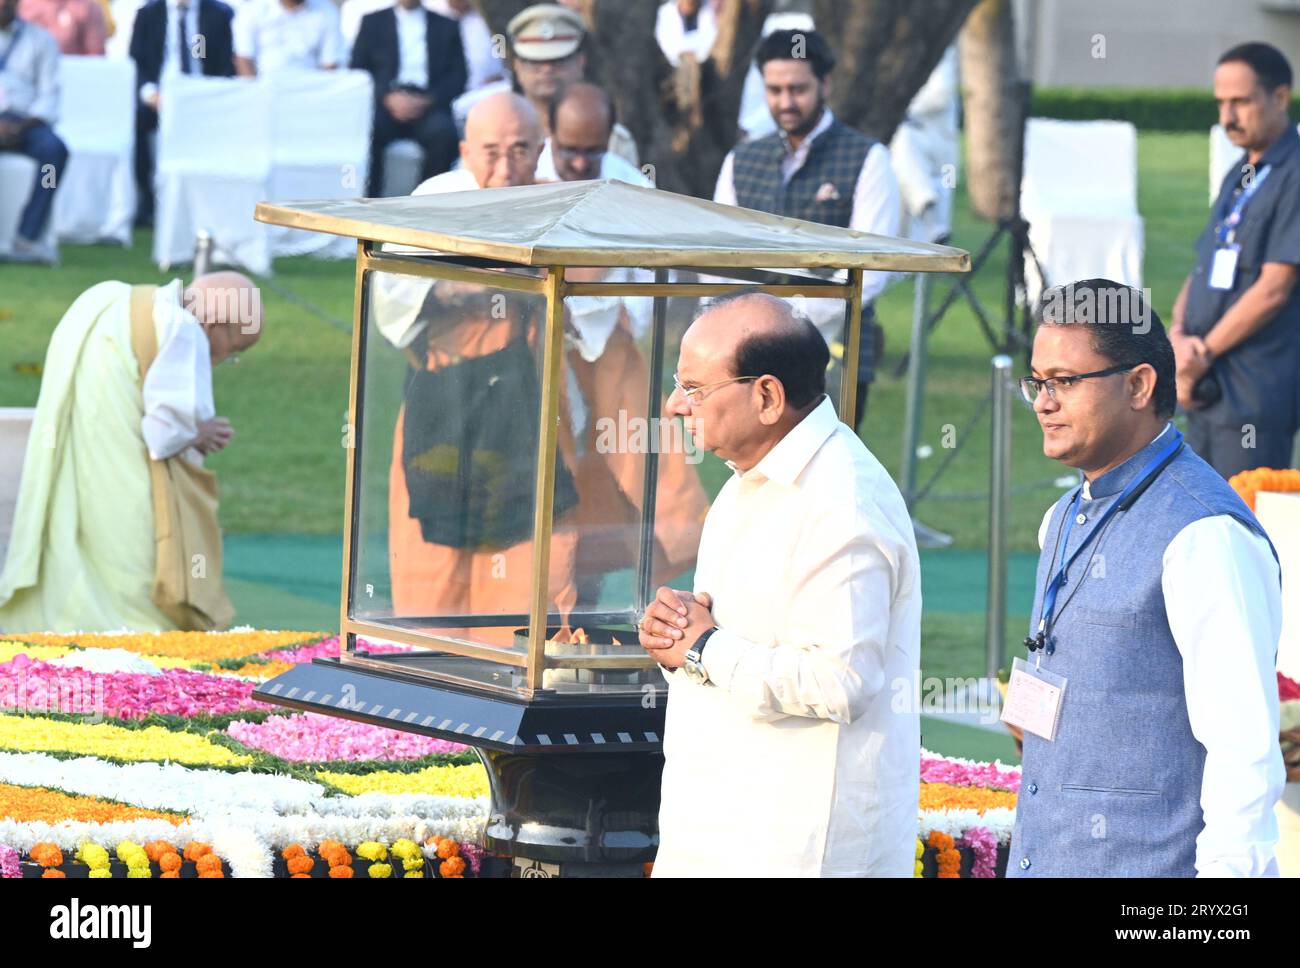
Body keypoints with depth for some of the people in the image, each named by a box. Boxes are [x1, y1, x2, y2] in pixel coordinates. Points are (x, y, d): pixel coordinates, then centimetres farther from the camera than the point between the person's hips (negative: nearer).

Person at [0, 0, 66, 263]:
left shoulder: (40, 39, 17)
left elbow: (49, 96, 7)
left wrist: (21, 127, -13)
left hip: (23, 121, 1)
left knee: (54, 149, -33)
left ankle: (27, 238, -35)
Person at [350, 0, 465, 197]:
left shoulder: (446, 26, 19)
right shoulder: (373, 22, 18)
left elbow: (458, 77, 9)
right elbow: (357, 70, 8)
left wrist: (427, 101, -10)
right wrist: (388, 97, -11)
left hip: (427, 105, 0)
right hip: (386, 103, 0)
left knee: (443, 132, -33)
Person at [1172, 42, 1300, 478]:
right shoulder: (1239, 177, 18)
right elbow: (1202, 271, 18)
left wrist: (1203, 353, -9)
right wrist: (1178, 335, -2)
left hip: (1257, 394, -9)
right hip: (1208, 391, 9)